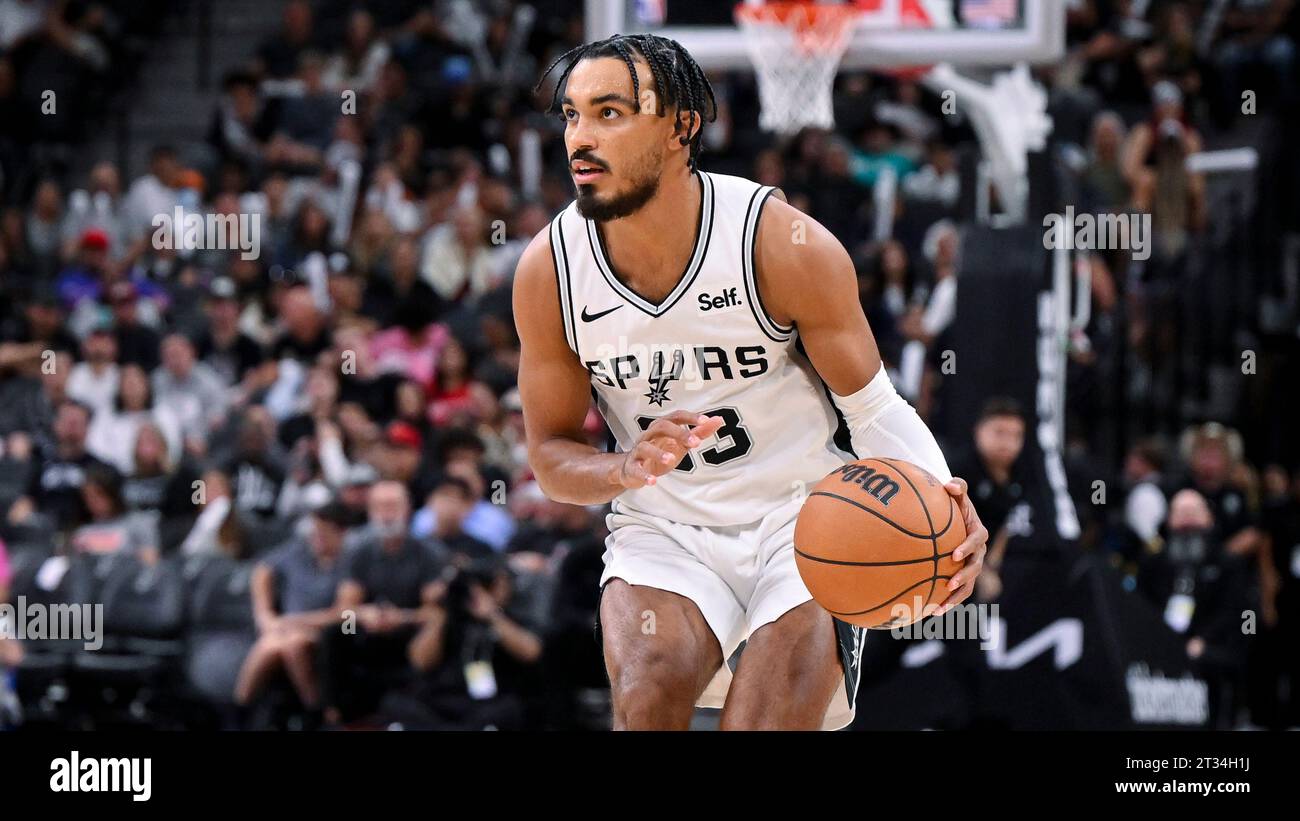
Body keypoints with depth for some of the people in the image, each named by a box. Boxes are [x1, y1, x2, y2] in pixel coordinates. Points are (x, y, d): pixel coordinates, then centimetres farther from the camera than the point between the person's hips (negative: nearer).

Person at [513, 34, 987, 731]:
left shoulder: (788, 247, -17)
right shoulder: (547, 269, -9)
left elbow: (874, 410, -8)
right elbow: (551, 453, 0)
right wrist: (628, 470, -24)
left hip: (804, 517, -2)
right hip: (662, 532, 2)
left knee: (770, 721, -21)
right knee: (645, 704, -26)